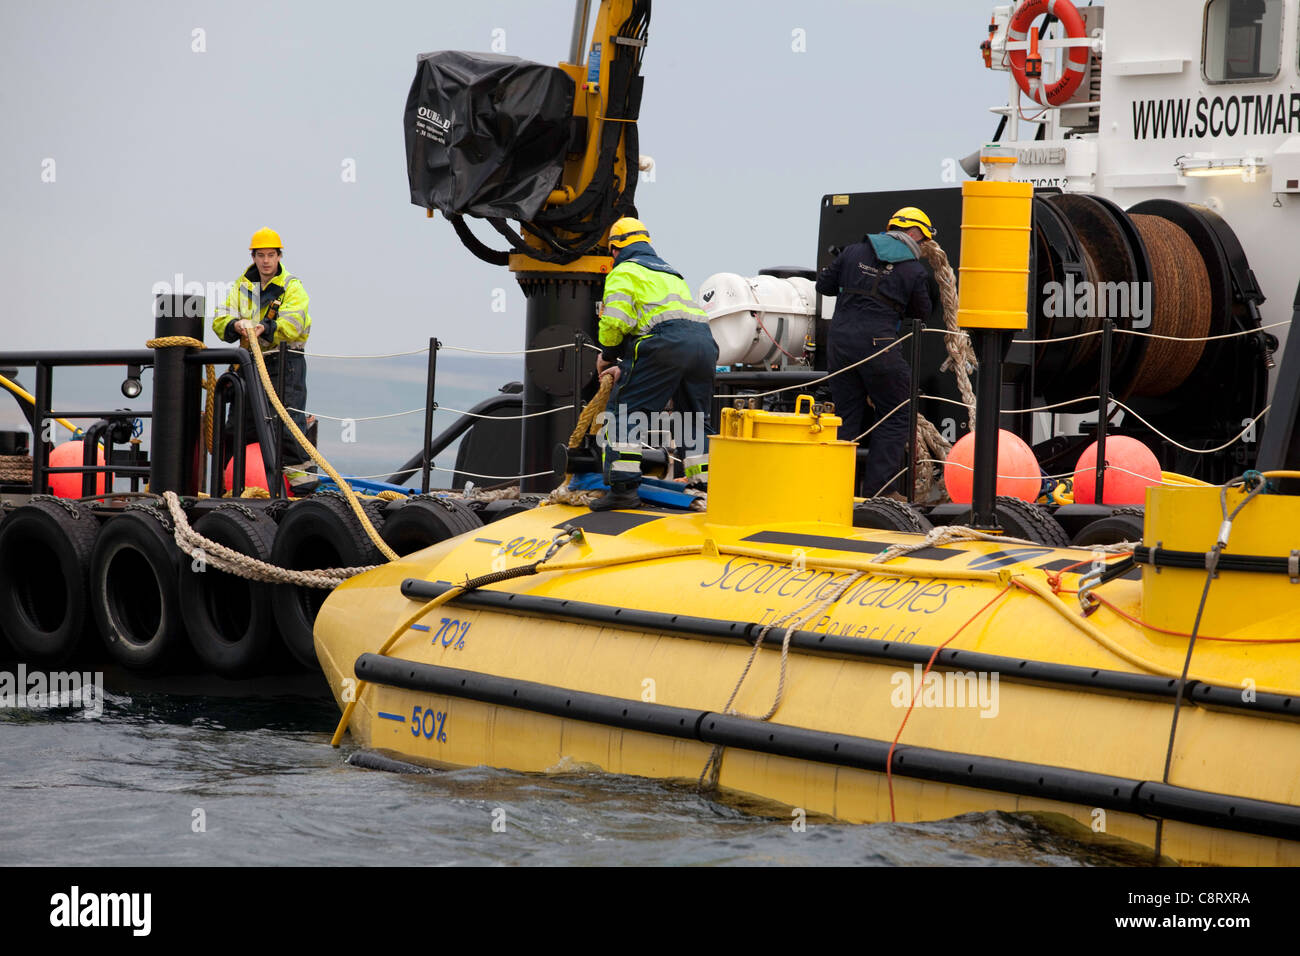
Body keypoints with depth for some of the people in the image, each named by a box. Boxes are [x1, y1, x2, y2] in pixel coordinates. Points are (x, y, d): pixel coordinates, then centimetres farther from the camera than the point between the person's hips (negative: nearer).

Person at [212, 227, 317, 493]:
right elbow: (220, 318, 4)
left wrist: (266, 329, -35)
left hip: (286, 361, -5)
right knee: (244, 419, 8)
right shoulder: (243, 285, 13)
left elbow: (292, 323, -18)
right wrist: (235, 326, -19)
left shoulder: (292, 286, -2)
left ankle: (300, 471, -13)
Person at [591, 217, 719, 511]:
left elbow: (617, 321, -5)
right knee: (694, 419, 19)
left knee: (626, 411, -4)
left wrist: (608, 356, 14)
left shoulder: (624, 272, 10)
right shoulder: (672, 274, 36)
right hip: (705, 341, 7)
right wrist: (626, 366, 29)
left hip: (667, 342, -7)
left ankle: (623, 487, -13)